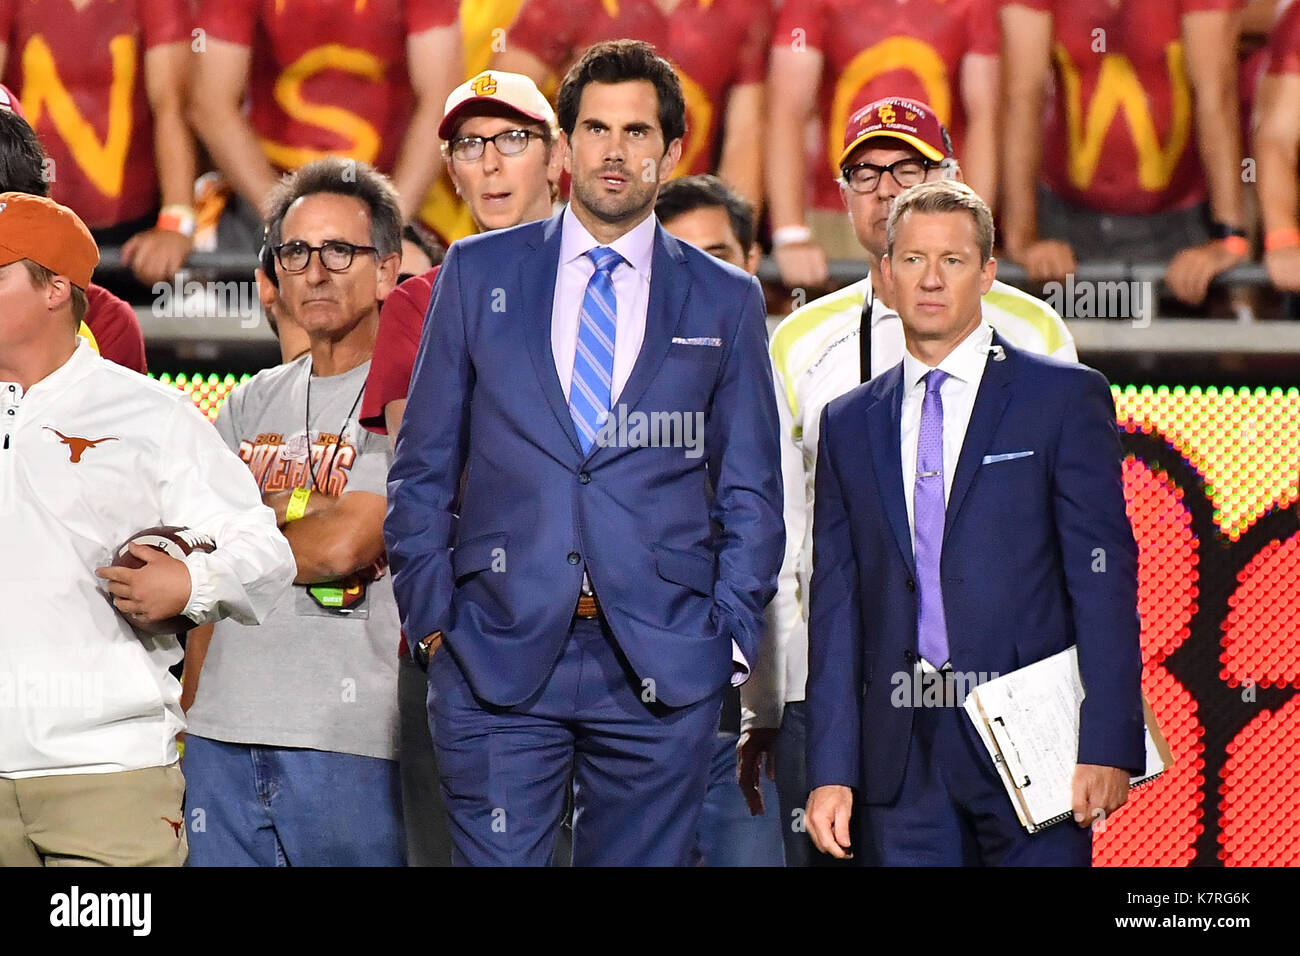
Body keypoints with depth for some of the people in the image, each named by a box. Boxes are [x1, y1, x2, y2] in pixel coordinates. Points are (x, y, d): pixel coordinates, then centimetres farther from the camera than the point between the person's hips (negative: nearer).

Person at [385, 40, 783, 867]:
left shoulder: (726, 301, 10)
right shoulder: (479, 274, 10)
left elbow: (751, 495, 11)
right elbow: (423, 468, 11)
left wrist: (732, 641, 2)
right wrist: (431, 616, 2)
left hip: (663, 670, 0)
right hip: (498, 653, 0)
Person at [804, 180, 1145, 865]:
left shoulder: (1065, 398, 3)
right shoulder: (849, 423, 14)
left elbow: (1103, 577, -3)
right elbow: (836, 602, 11)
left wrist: (1107, 745, -12)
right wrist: (830, 771, 3)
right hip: (900, 757, 3)